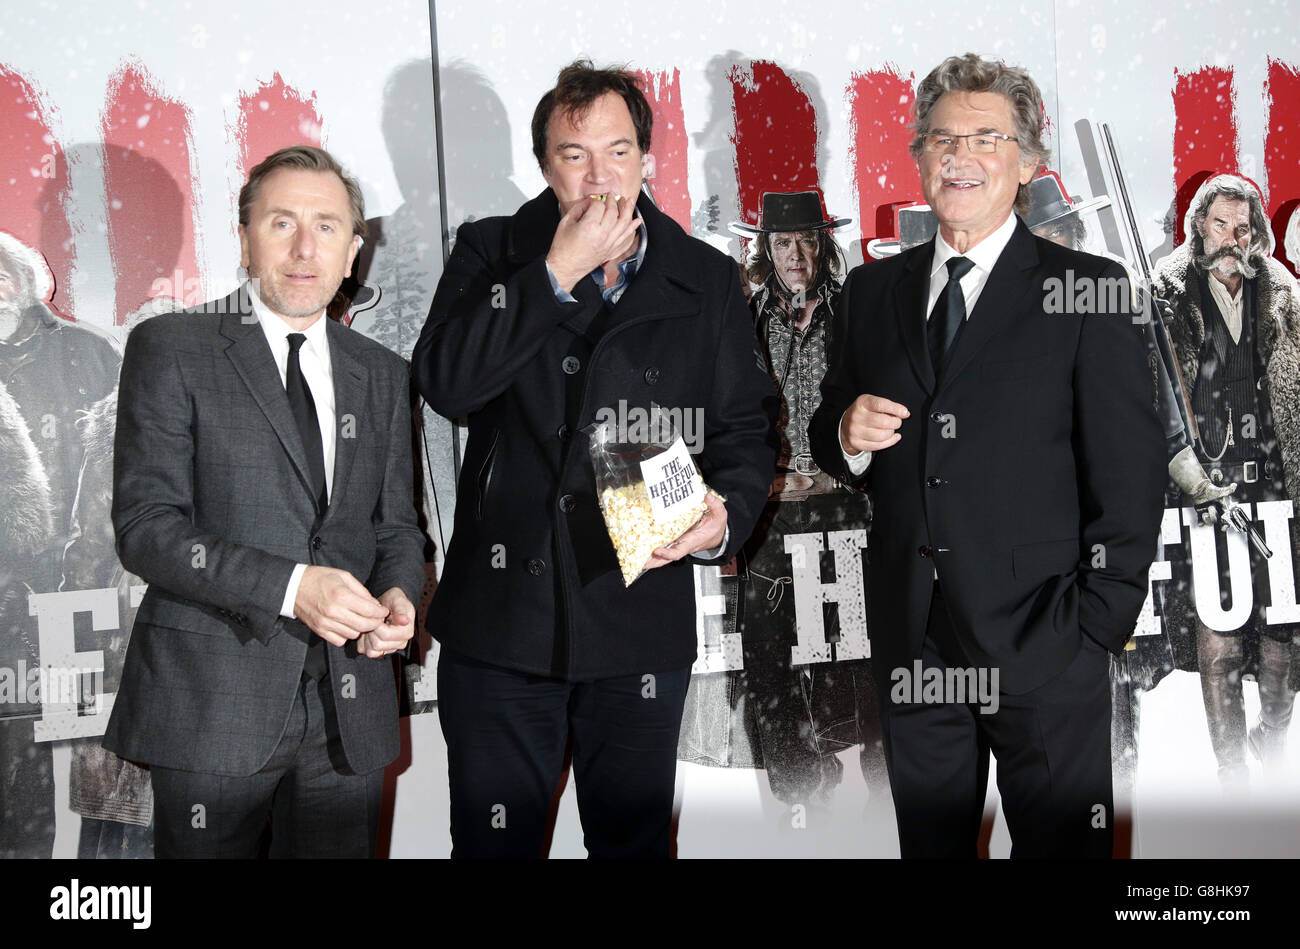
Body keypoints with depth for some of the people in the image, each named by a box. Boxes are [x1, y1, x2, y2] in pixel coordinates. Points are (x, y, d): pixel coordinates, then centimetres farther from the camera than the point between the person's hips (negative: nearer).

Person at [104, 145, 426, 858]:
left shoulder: (380, 374, 13)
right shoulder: (170, 349, -2)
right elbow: (145, 526, -10)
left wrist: (398, 594, -7)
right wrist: (291, 586, -21)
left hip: (349, 715, 4)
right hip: (213, 706, -4)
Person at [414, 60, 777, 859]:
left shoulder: (706, 281, 4)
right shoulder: (493, 252, 2)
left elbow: (746, 429, 7)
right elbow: (444, 381, -14)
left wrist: (726, 516, -14)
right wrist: (559, 273, -17)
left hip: (642, 621, 0)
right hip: (500, 619, 0)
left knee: (635, 839, 14)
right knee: (494, 840, 14)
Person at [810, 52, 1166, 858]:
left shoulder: (1087, 287, -3)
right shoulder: (873, 291, 10)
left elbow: (1131, 477, -5)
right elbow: (830, 448, 17)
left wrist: (1095, 624, -11)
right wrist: (846, 435, -6)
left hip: (1043, 639, -4)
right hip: (911, 640, 4)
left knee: (1059, 842, 7)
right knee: (929, 841, 15)